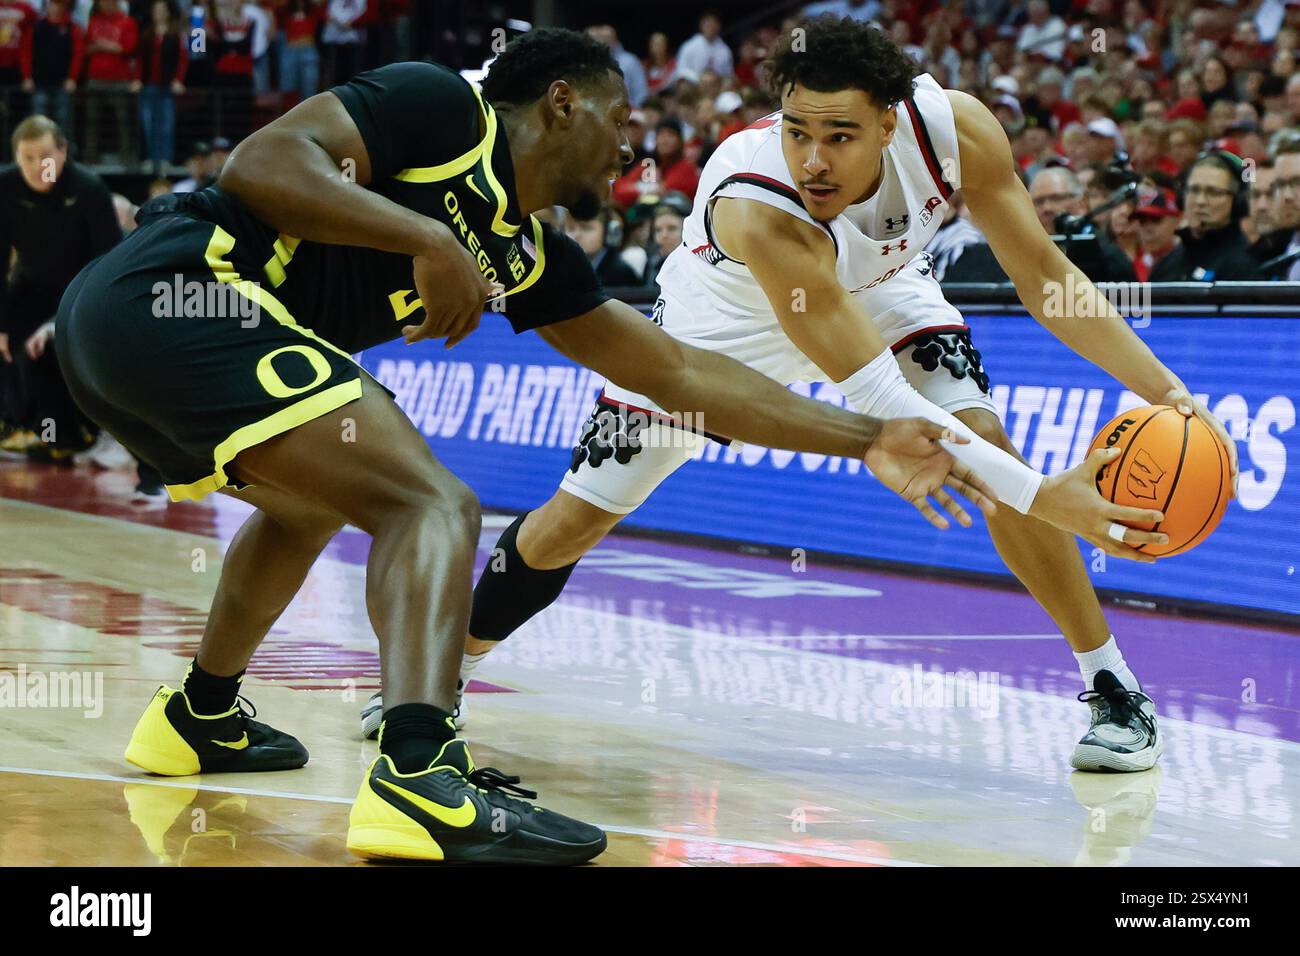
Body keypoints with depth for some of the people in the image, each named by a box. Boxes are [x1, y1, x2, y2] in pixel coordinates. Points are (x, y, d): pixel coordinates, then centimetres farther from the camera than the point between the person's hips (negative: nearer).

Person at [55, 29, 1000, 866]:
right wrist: (428, 240, -19)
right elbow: (260, 164, -15)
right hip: (184, 290, -10)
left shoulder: (528, 256, 19)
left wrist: (868, 440, 20)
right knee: (436, 508, -17)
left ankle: (202, 717, 47)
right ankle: (418, 774, -38)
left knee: (311, 499, 36)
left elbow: (681, 371, 20)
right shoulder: (442, 107, -3)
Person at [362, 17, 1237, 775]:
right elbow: (875, 396, -47)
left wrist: (1165, 390, -32)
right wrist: (1041, 495, -52)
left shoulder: (952, 127, -34)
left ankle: (1114, 688, -6)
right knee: (575, 518, 0)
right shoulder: (755, 210, -46)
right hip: (729, 317, -3)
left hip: (880, 286, 3)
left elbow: (1045, 276, -22)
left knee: (992, 443, -20)